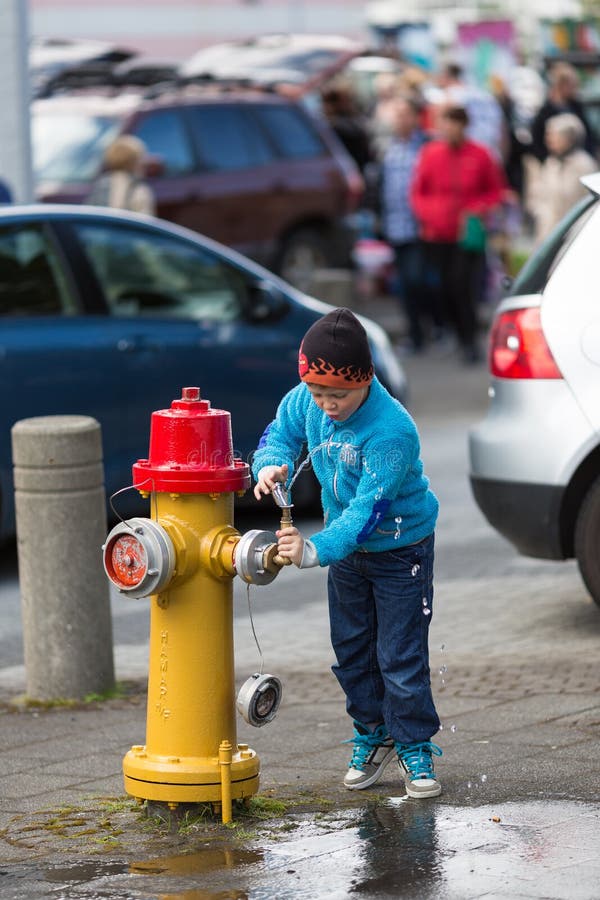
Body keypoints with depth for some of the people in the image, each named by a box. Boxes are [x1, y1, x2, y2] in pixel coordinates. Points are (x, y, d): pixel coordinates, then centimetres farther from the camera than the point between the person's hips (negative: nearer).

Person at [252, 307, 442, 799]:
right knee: (351, 649, 15)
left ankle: (416, 746, 13)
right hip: (346, 546, 6)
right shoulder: (305, 402, -16)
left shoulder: (392, 431, -35)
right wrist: (270, 466, -23)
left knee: (400, 654, -3)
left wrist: (316, 550, -48)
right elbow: (279, 435, 1)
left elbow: (369, 509, -37)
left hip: (401, 549, -6)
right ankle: (373, 736, 31)